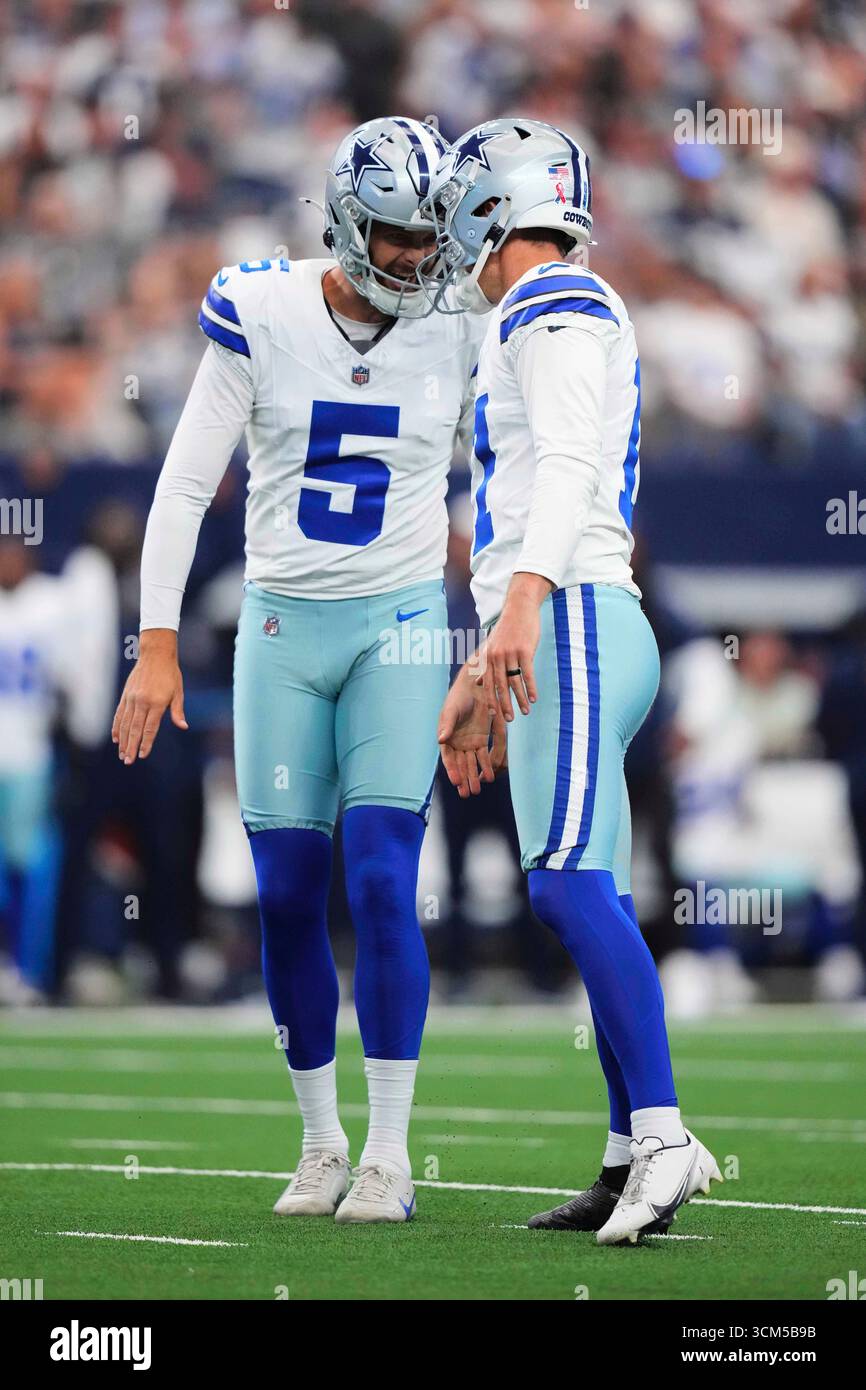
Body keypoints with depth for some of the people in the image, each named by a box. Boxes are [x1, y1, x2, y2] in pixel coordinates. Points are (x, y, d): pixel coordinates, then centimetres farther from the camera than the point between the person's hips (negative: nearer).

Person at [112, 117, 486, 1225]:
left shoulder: (459, 334, -3)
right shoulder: (260, 317, -6)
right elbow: (185, 486, -3)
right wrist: (157, 646, -8)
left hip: (400, 630, -1)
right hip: (281, 631, 1)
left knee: (381, 880, -13)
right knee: (288, 896, 2)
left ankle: (389, 1154, -8)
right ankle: (320, 1145, 17)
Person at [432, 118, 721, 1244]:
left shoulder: (555, 308, -5)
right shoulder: (550, 323, 26)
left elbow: (567, 469, -21)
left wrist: (522, 603, -34)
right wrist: (481, 680, 35)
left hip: (575, 625, -10)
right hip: (563, 632, 10)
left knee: (570, 883, -18)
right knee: (591, 900, 5)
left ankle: (661, 1135, -24)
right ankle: (635, 1163, 4)